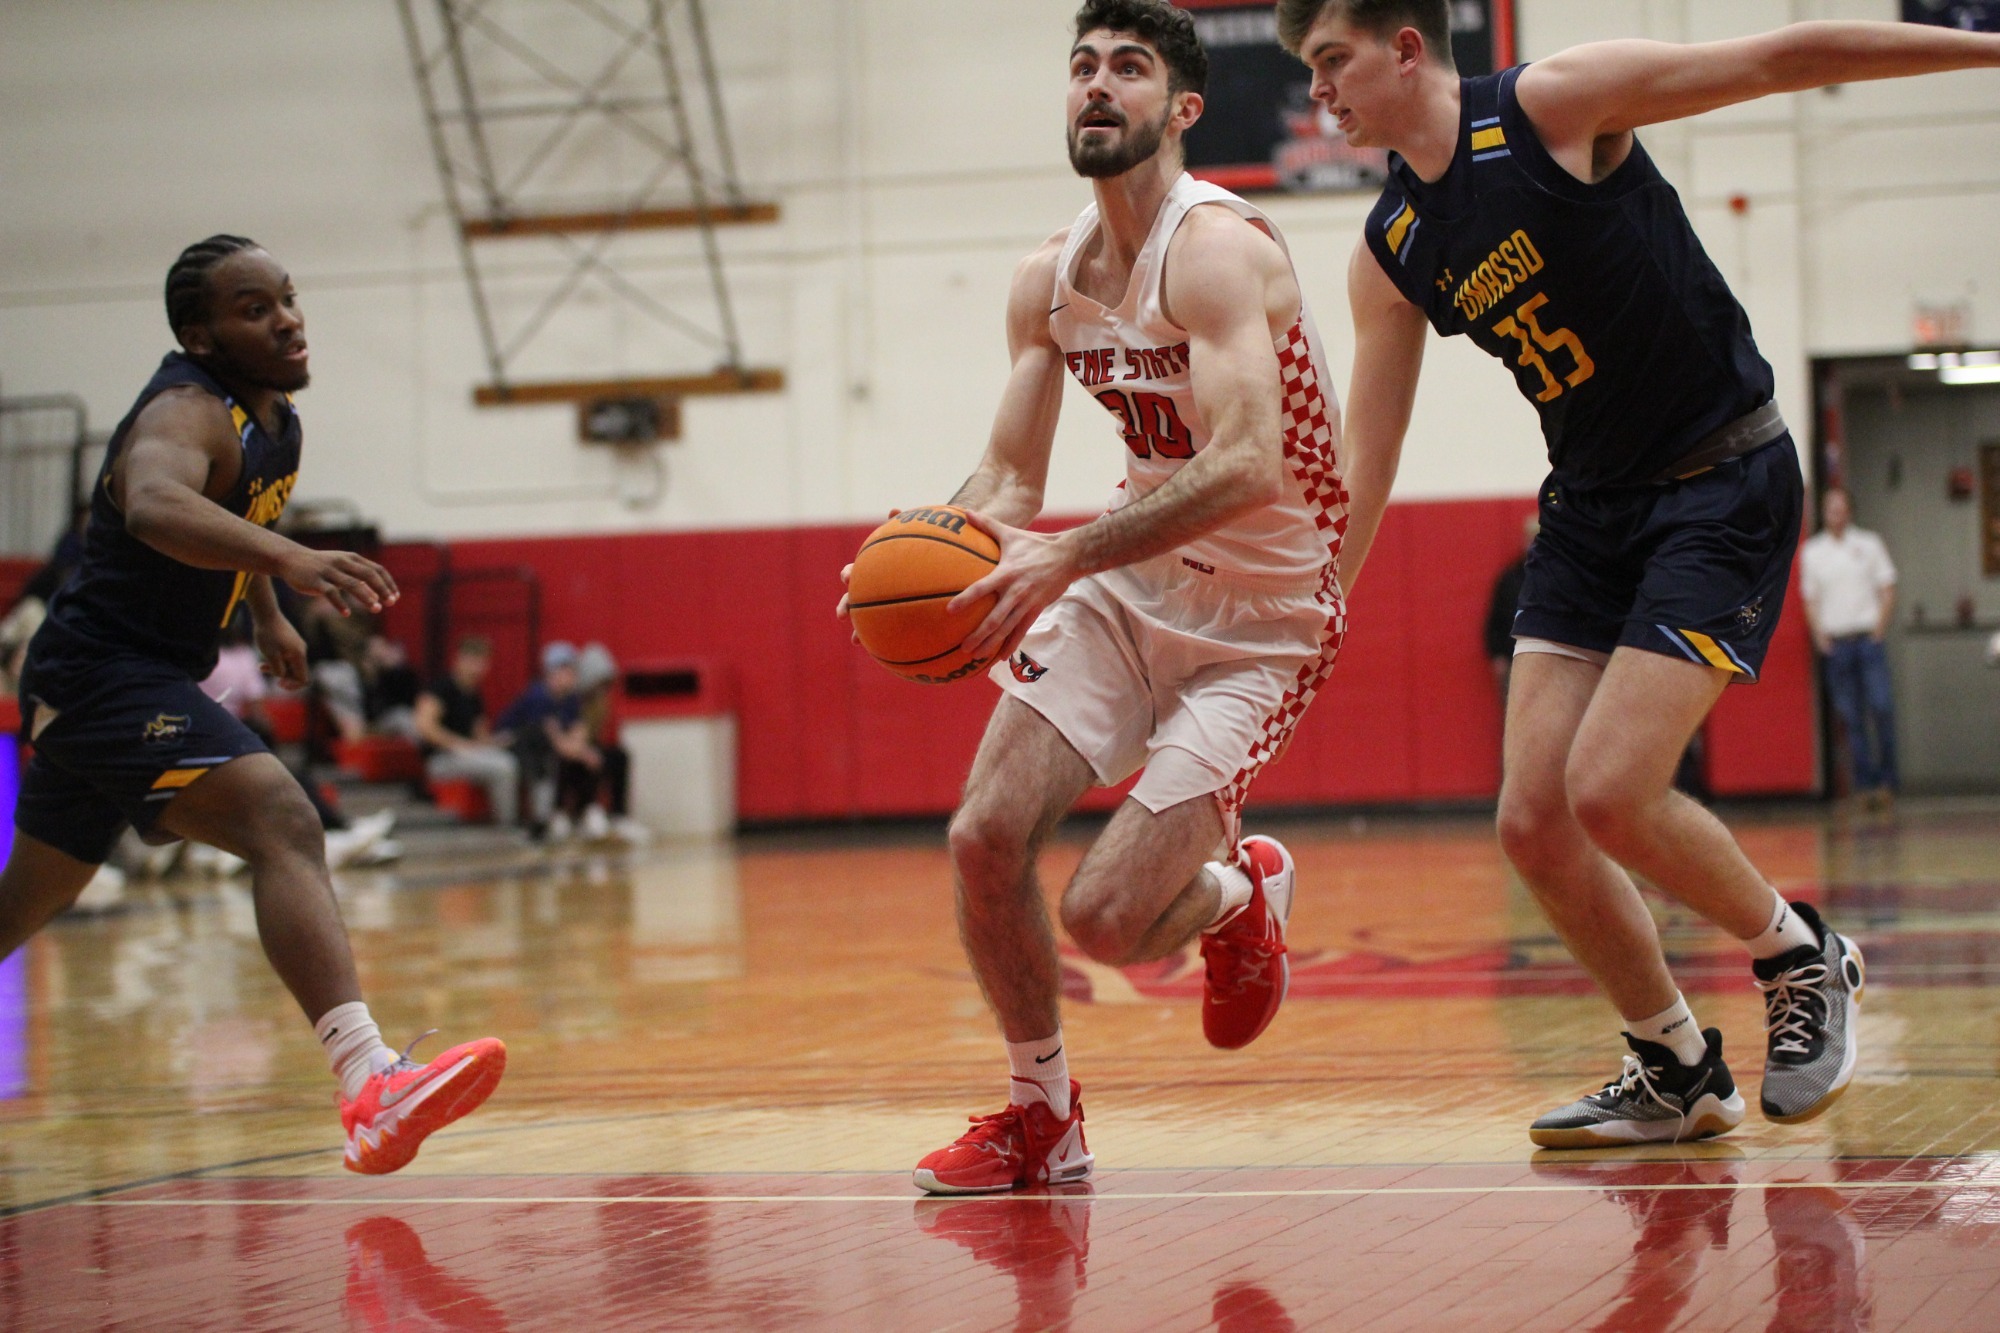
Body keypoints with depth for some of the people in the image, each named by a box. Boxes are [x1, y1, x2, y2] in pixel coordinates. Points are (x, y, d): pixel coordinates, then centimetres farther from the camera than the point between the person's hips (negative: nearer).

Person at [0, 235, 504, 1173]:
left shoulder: (272, 416, 8)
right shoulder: (186, 412, -21)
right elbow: (155, 506, -46)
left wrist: (266, 613, 30)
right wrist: (289, 559, -60)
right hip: (107, 677, -11)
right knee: (283, 825, -28)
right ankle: (371, 1087, -42)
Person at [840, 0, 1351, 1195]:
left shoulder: (1215, 248, -21)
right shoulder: (1049, 283, 4)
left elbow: (1244, 465, -34)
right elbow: (1011, 481, 7)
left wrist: (1066, 558, -40)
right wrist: (940, 540, -16)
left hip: (1262, 617, -7)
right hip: (1133, 584, 7)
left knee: (1105, 918, -16)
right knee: (985, 839, -6)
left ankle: (1244, 895, 20)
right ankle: (1042, 1118, 16)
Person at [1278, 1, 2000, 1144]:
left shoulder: (1557, 106, -13)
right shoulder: (1391, 256, 5)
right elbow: (1360, 470, 9)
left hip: (1726, 487, -7)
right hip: (1591, 509, 7)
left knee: (1610, 792, -18)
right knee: (1536, 821, -3)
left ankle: (1804, 961, 8)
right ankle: (1679, 1072, 16)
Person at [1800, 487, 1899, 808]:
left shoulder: (1868, 544, 8)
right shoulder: (1812, 551, 10)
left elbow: (1887, 588, 8)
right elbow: (1810, 597, 11)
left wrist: (1881, 624, -4)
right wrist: (1819, 632, -3)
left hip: (1868, 637, -1)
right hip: (1835, 642, 1)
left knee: (1881, 707, -11)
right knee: (1850, 717, -1)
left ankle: (1886, 780, -5)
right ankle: (1864, 784, 1)